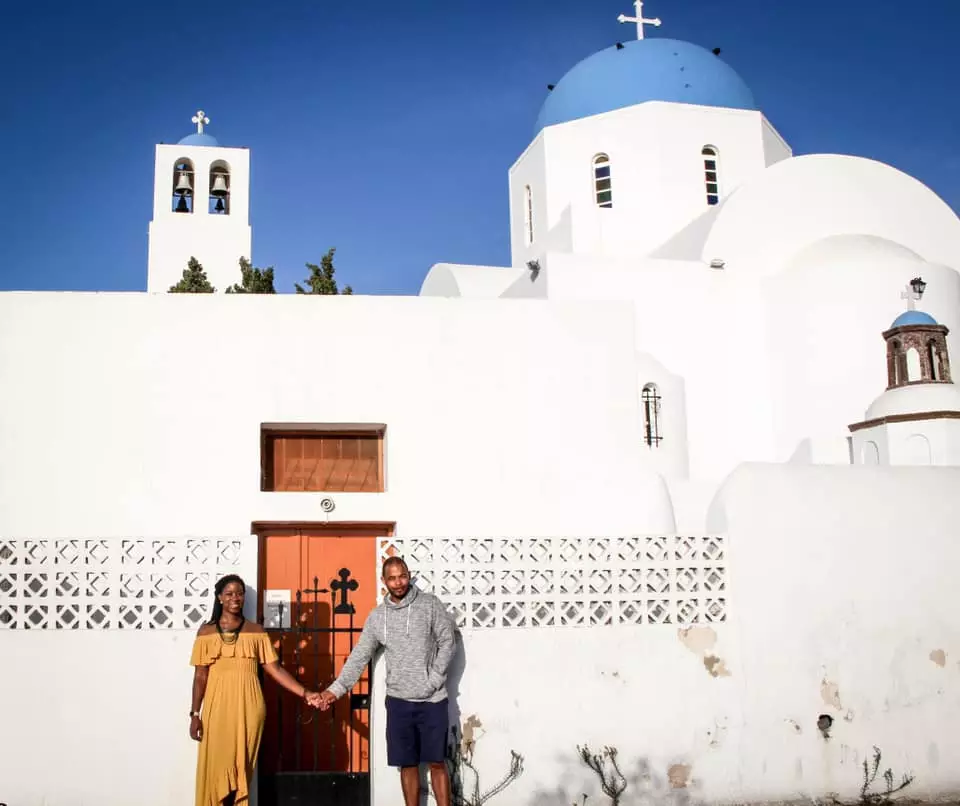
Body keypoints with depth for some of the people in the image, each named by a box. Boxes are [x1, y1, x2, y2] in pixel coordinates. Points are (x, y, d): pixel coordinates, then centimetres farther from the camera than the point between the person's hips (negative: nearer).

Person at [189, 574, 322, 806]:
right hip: (217, 706, 0)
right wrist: (195, 714, -1)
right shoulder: (206, 631, 4)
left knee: (241, 766, 3)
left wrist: (305, 693, -7)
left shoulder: (256, 631, 5)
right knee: (215, 765, 1)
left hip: (248, 706, 0)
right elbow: (200, 676, 4)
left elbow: (274, 668, 2)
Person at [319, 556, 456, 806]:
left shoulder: (430, 604, -4)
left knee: (437, 763, 2)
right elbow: (359, 656, 4)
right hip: (398, 701, 3)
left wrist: (433, 681, -12)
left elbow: (447, 643, -5)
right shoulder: (376, 616, 4)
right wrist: (336, 689, -5)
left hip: (432, 700, -3)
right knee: (407, 764, 9)